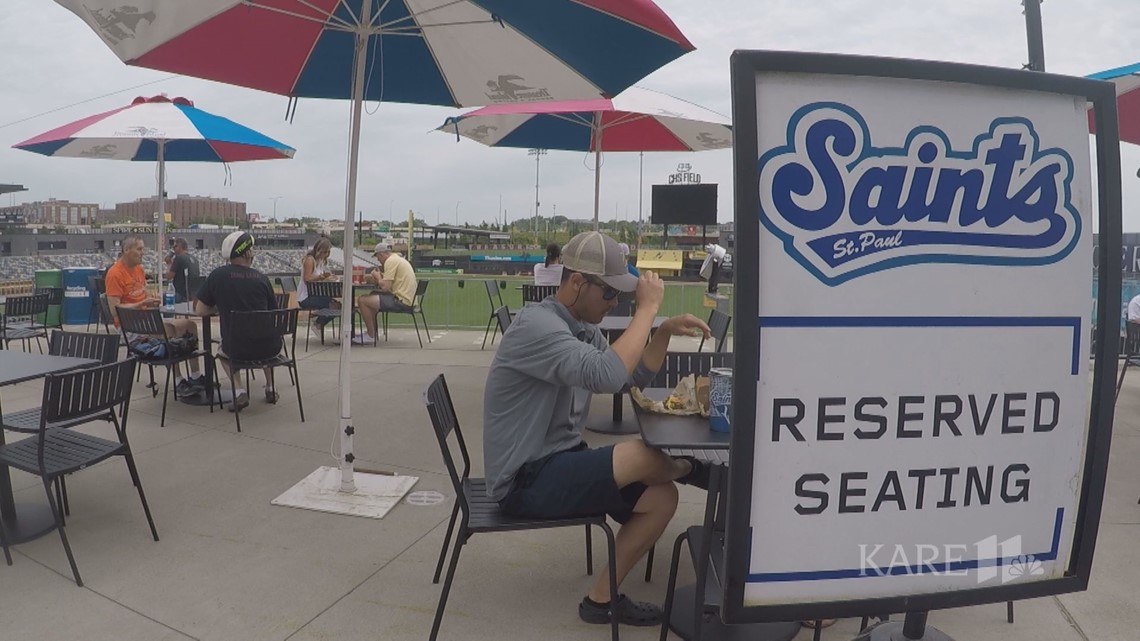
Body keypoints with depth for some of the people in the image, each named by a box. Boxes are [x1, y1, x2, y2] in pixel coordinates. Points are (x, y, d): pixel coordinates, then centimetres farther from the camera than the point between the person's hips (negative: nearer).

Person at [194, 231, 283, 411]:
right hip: (268, 348, 1)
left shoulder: (217, 276, -3)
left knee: (223, 353, 35)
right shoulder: (261, 278, -1)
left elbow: (200, 311, 2)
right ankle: (270, 389, 34)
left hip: (237, 349, -1)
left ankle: (239, 391, 12)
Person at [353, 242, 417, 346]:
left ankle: (371, 337, -2)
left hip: (401, 301, -11)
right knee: (372, 296, 27)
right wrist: (376, 278, 12)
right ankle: (370, 332, 28)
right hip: (407, 299, 11)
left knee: (362, 300, -10)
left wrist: (378, 276, 1)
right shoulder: (398, 258, 20)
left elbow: (385, 287, -18)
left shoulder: (390, 261, -12)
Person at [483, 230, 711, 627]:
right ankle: (691, 469, 11)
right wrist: (647, 308, -25)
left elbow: (633, 379, 16)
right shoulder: (537, 324, -21)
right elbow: (607, 375, -35)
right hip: (525, 479, -9)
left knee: (661, 499, -4)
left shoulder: (582, 328, 9)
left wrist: (664, 331, 1)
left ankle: (602, 597, 7)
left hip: (560, 461, 9)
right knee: (643, 455, -24)